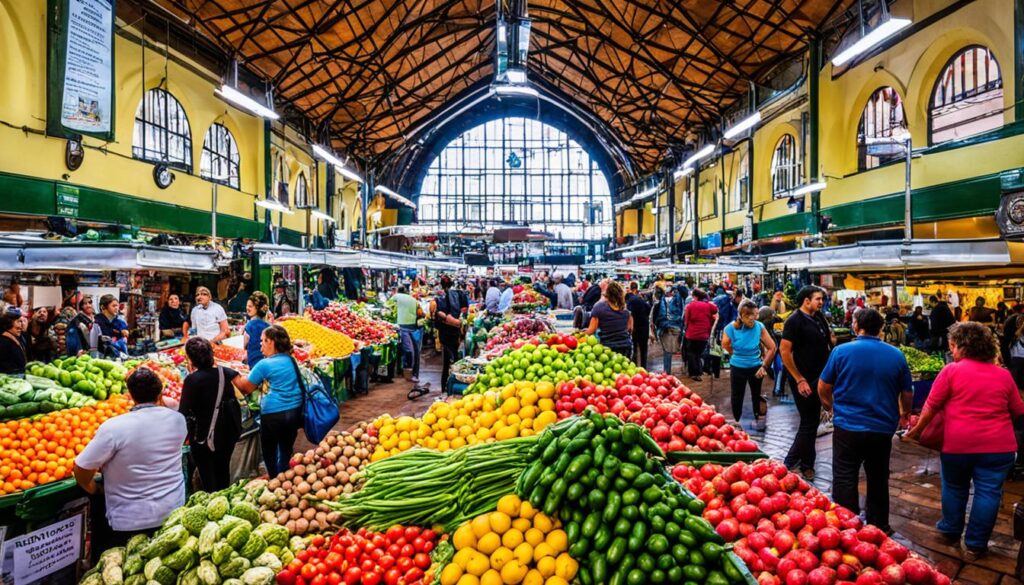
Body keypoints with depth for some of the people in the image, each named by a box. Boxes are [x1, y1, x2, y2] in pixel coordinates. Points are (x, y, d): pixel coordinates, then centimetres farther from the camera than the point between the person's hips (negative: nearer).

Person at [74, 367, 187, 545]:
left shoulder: (113, 427, -20)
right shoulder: (177, 419, -6)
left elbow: (81, 468, -13)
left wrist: (94, 488, 6)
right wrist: (160, 404, 19)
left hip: (131, 522, -3)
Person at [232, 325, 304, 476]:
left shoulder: (265, 364, -12)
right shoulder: (291, 360, 6)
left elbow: (246, 388, -3)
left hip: (274, 414, -6)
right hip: (295, 411, 6)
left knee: (269, 453, 16)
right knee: (286, 451, 21)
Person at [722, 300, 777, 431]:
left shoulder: (759, 327, -21)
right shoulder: (731, 328, -22)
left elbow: (772, 347, -12)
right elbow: (726, 345, -3)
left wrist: (764, 366, -9)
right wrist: (738, 355, 6)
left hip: (756, 366, 1)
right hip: (737, 367, 0)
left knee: (756, 394, 20)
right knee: (737, 396, 14)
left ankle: (758, 417, 39)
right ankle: (736, 421, 32)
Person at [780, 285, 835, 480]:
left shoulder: (818, 317, 8)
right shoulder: (795, 320, -15)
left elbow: (829, 340, 26)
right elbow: (784, 351, -20)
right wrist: (800, 380, -20)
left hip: (819, 377, 8)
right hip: (804, 380, -8)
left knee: (812, 421, 15)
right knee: (809, 423, -2)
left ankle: (806, 464, 28)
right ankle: (791, 463, 12)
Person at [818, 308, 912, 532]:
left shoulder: (841, 351, -9)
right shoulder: (897, 355, 0)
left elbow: (823, 388, -2)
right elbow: (907, 394, 9)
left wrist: (830, 406, 19)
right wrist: (904, 413, 30)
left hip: (847, 427, -3)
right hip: (883, 428, 4)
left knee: (845, 481, 5)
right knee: (878, 481, 19)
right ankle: (879, 528, 31)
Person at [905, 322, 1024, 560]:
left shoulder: (951, 371, -8)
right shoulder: (1004, 375, 3)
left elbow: (931, 406, -7)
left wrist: (917, 430, 4)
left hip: (958, 443, -2)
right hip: (998, 445, 2)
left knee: (954, 488, 16)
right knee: (988, 492, 9)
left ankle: (950, 532, 32)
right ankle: (976, 545, 15)